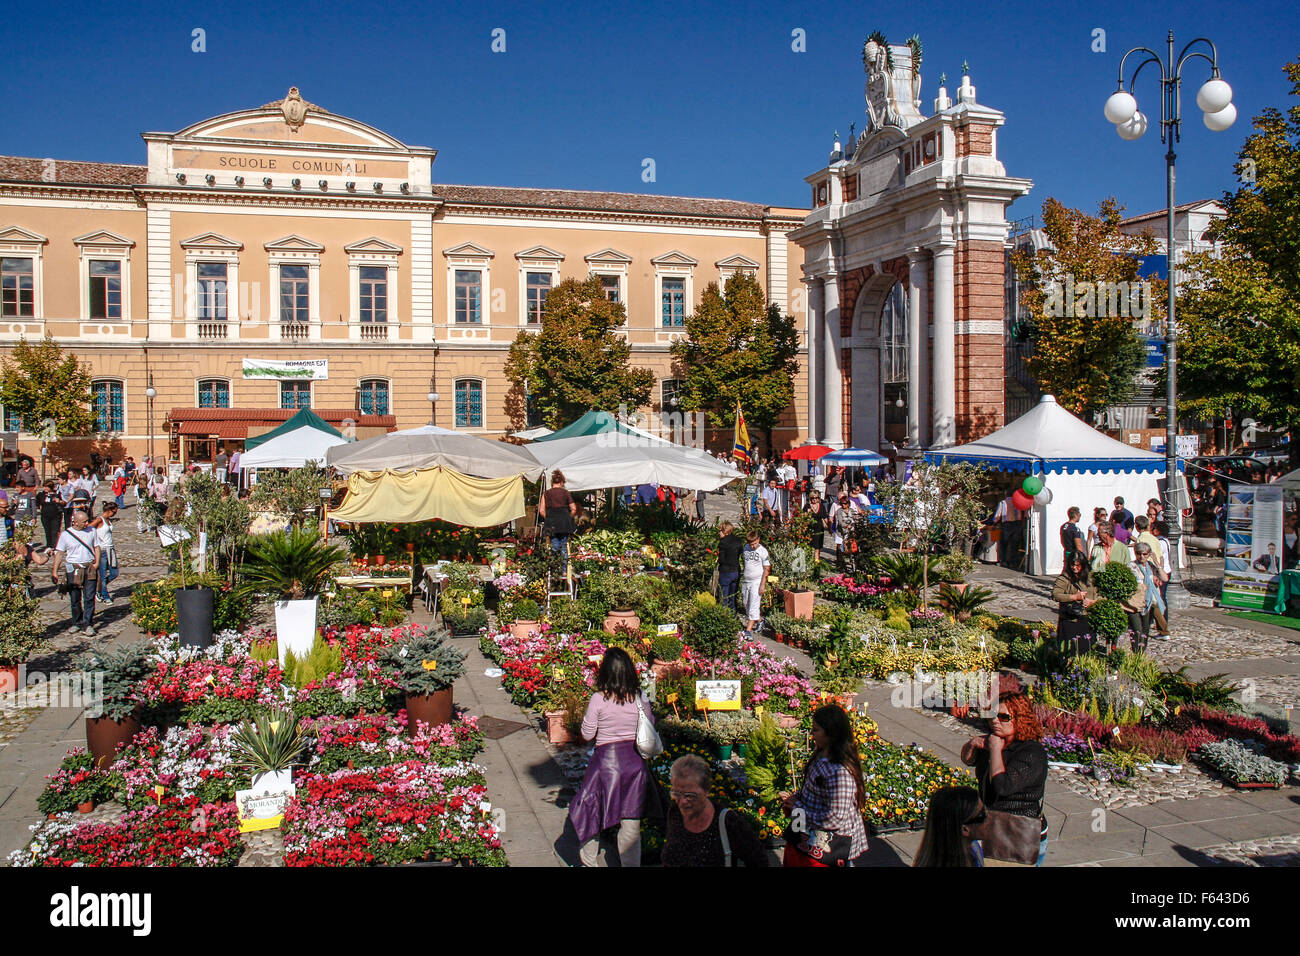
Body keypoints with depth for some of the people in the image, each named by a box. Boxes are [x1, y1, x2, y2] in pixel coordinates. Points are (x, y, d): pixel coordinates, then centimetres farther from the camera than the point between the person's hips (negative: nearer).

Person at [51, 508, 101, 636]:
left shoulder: (91, 531, 6)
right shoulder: (66, 534, -1)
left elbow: (96, 547, 13)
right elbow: (59, 553, 2)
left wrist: (97, 562, 0)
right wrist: (55, 571, -3)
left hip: (90, 568, 1)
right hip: (73, 569, -1)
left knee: (89, 597, -5)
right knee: (75, 599, 8)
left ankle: (88, 624, -1)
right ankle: (77, 623, 23)